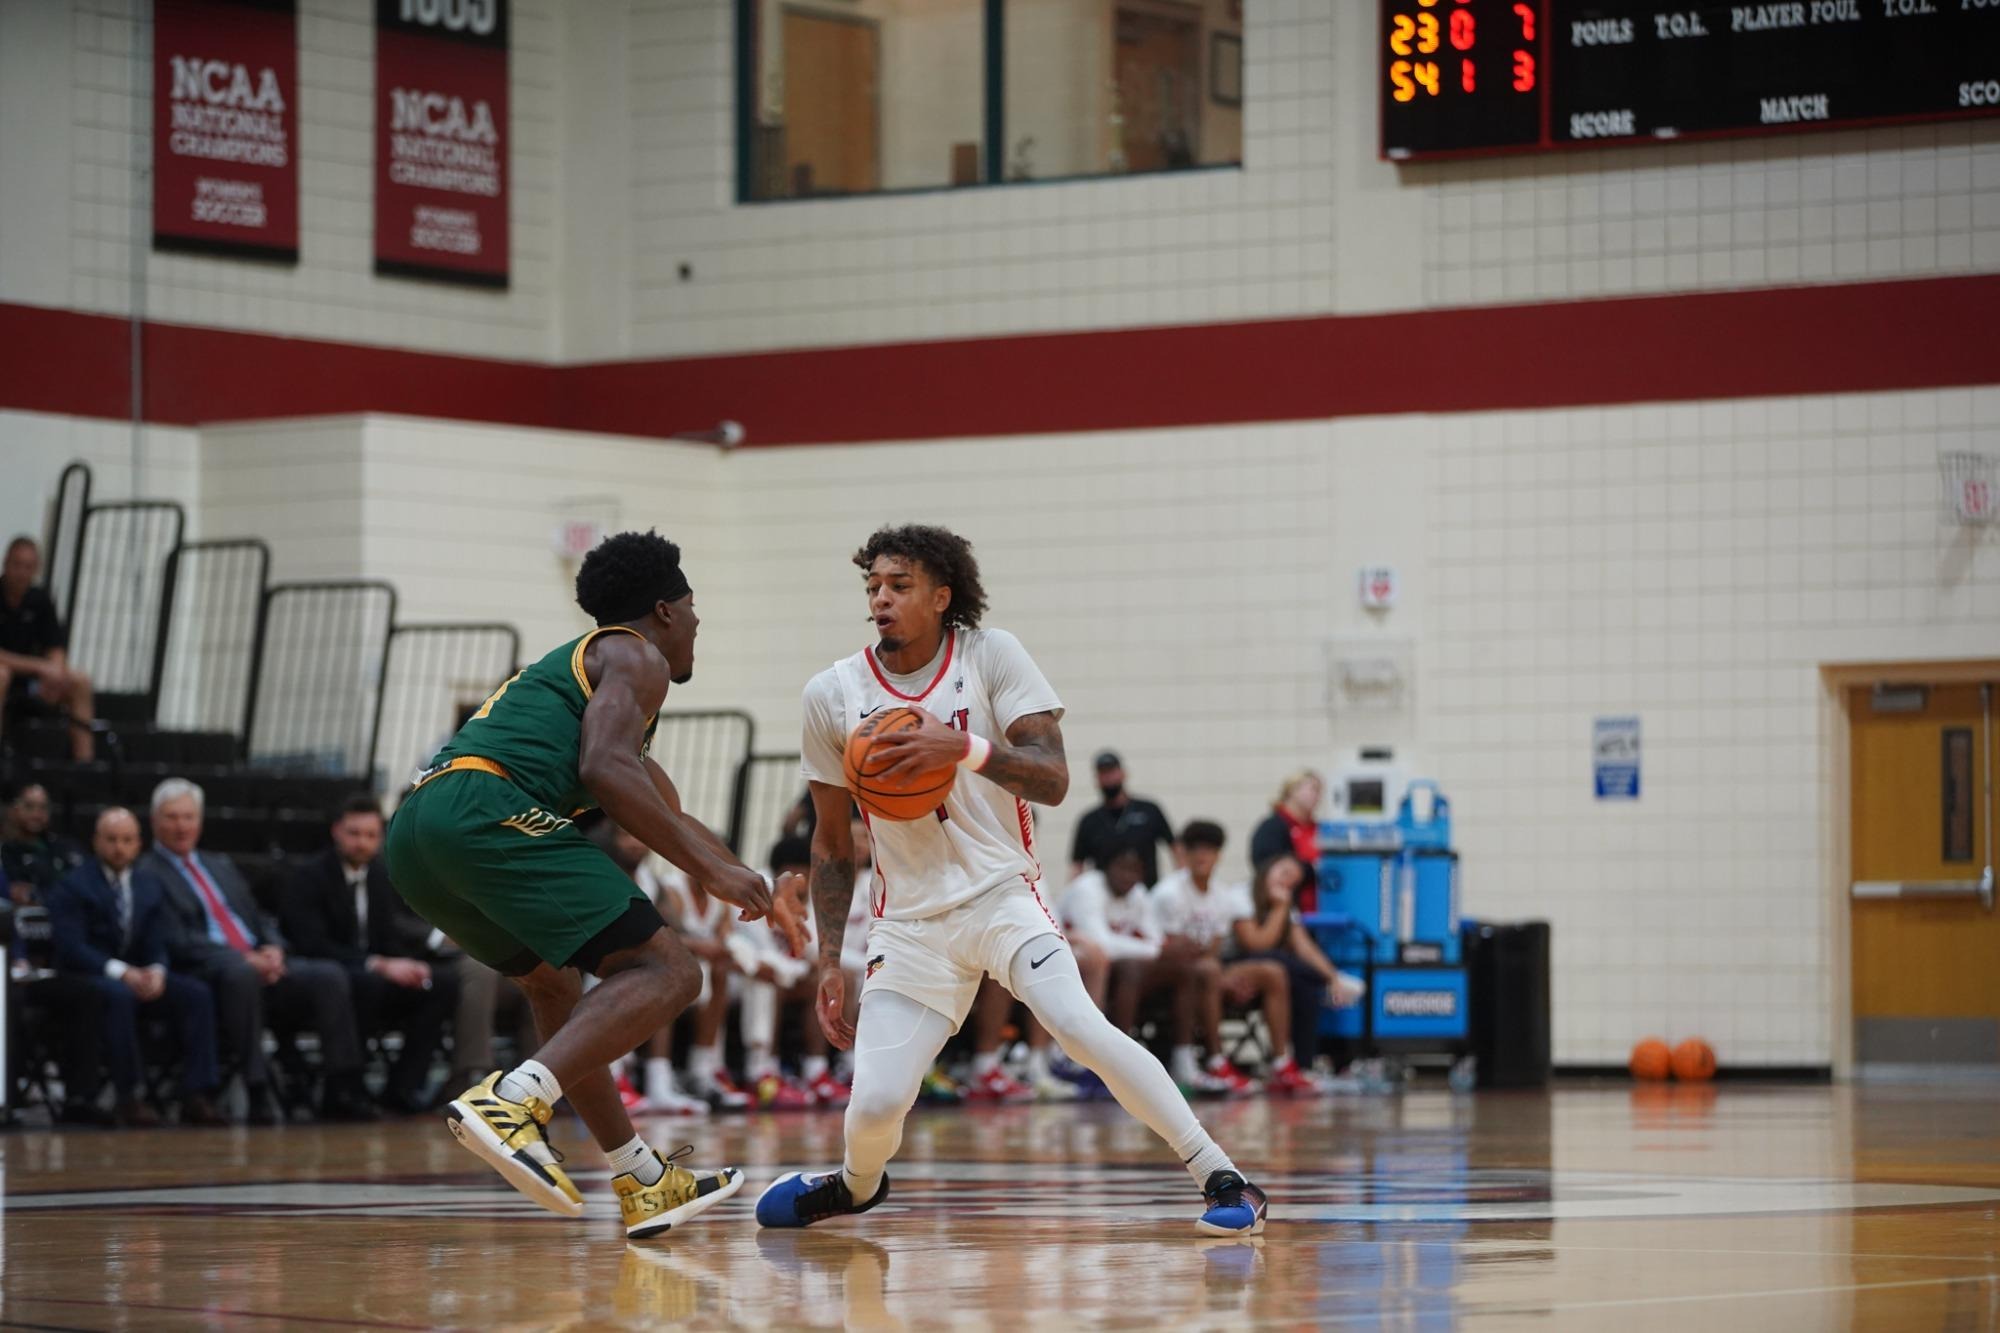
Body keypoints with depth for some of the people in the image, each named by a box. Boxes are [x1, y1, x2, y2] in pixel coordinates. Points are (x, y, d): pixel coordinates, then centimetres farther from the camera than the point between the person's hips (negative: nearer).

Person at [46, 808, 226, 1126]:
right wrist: (121, 972, -27)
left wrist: (156, 971, -17)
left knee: (197, 994, -19)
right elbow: (71, 947, -15)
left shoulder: (151, 885, 13)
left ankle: (196, 1097, -23)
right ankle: (128, 1098, -34)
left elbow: (157, 945, 8)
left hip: (138, 974, 6)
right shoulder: (72, 886, -4)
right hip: (85, 975, -5)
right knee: (120, 995, -40)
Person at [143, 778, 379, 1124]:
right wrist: (243, 959, -18)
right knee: (241, 974, -41)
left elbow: (260, 918, 24)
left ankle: (341, 1090, -17)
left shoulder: (221, 865, 28)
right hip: (203, 976, -7)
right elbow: (175, 940, -9)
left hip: (260, 963, 7)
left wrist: (273, 949, -1)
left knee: (329, 975, -17)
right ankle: (257, 1092, -38)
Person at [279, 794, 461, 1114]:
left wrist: (407, 966, -10)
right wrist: (380, 966, -28)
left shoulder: (381, 877, 14)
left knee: (446, 980, -17)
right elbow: (311, 944, -18)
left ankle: (402, 1088, -18)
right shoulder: (306, 878, -6)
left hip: (376, 974, 6)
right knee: (371, 983, -39)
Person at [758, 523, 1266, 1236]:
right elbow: (832, 842, 11)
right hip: (909, 921, 2)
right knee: (875, 1103, -11)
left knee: (1080, 1024, -28)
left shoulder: (992, 656, -5)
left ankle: (1223, 1178, -19)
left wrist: (965, 749, -29)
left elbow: (1053, 780, -12)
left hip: (1003, 895, -2)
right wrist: (829, 962, 6)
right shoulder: (833, 695, 1)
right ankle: (858, 1183, 27)